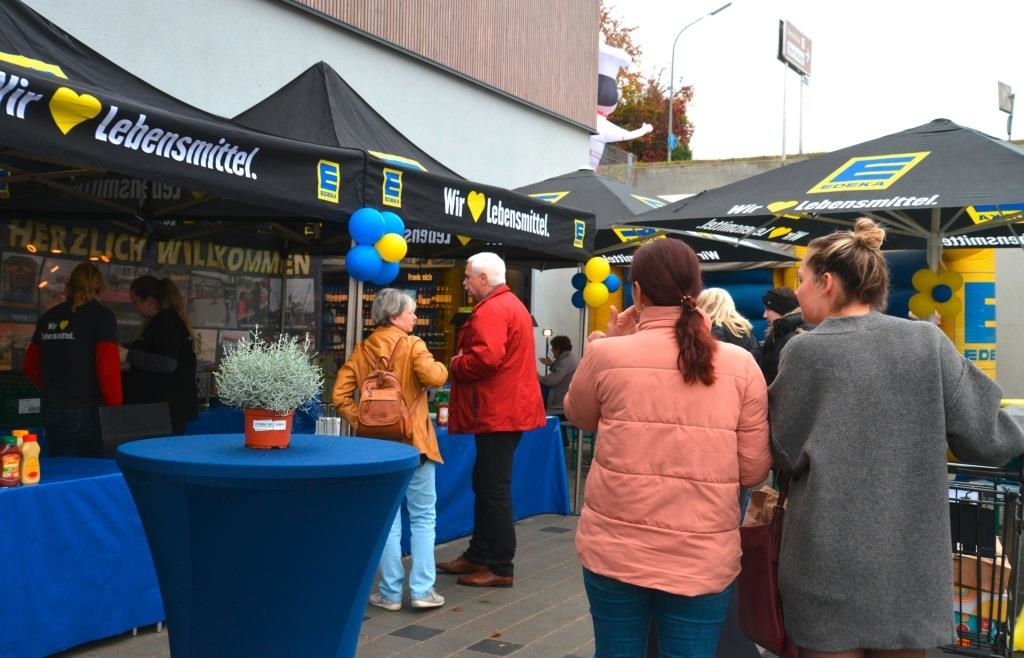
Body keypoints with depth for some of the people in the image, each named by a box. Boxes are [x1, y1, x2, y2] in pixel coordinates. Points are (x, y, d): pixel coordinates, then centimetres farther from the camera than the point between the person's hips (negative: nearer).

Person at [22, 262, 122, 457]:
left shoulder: (48, 317, 10)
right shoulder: (102, 315, -6)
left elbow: (29, 367, 16)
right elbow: (108, 368, -14)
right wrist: (116, 411, -7)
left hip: (51, 411, 5)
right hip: (86, 411, -5)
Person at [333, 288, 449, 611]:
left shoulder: (361, 350, 6)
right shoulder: (413, 345, -7)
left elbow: (340, 395, 0)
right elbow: (434, 378, -21)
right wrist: (441, 366, -1)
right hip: (412, 441, -4)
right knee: (423, 517, 6)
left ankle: (390, 593, 11)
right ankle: (422, 590, 3)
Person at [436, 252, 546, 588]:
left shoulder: (490, 310, -17)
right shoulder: (512, 304, 18)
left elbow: (486, 357, -30)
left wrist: (456, 365, -11)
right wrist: (463, 363, 9)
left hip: (498, 412, -11)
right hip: (509, 407, 11)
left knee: (494, 488, -5)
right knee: (486, 484, 17)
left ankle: (500, 567, 1)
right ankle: (478, 555, 25)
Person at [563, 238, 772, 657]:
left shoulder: (607, 354, -8)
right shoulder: (740, 364, -5)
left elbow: (579, 416, 13)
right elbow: (754, 470, 0)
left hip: (615, 549, 0)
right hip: (703, 556, 1)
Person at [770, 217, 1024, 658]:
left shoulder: (806, 350, -7)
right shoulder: (928, 341, -1)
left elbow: (786, 456, -4)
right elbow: (986, 440, 0)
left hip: (829, 560, -2)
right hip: (910, 558, 3)